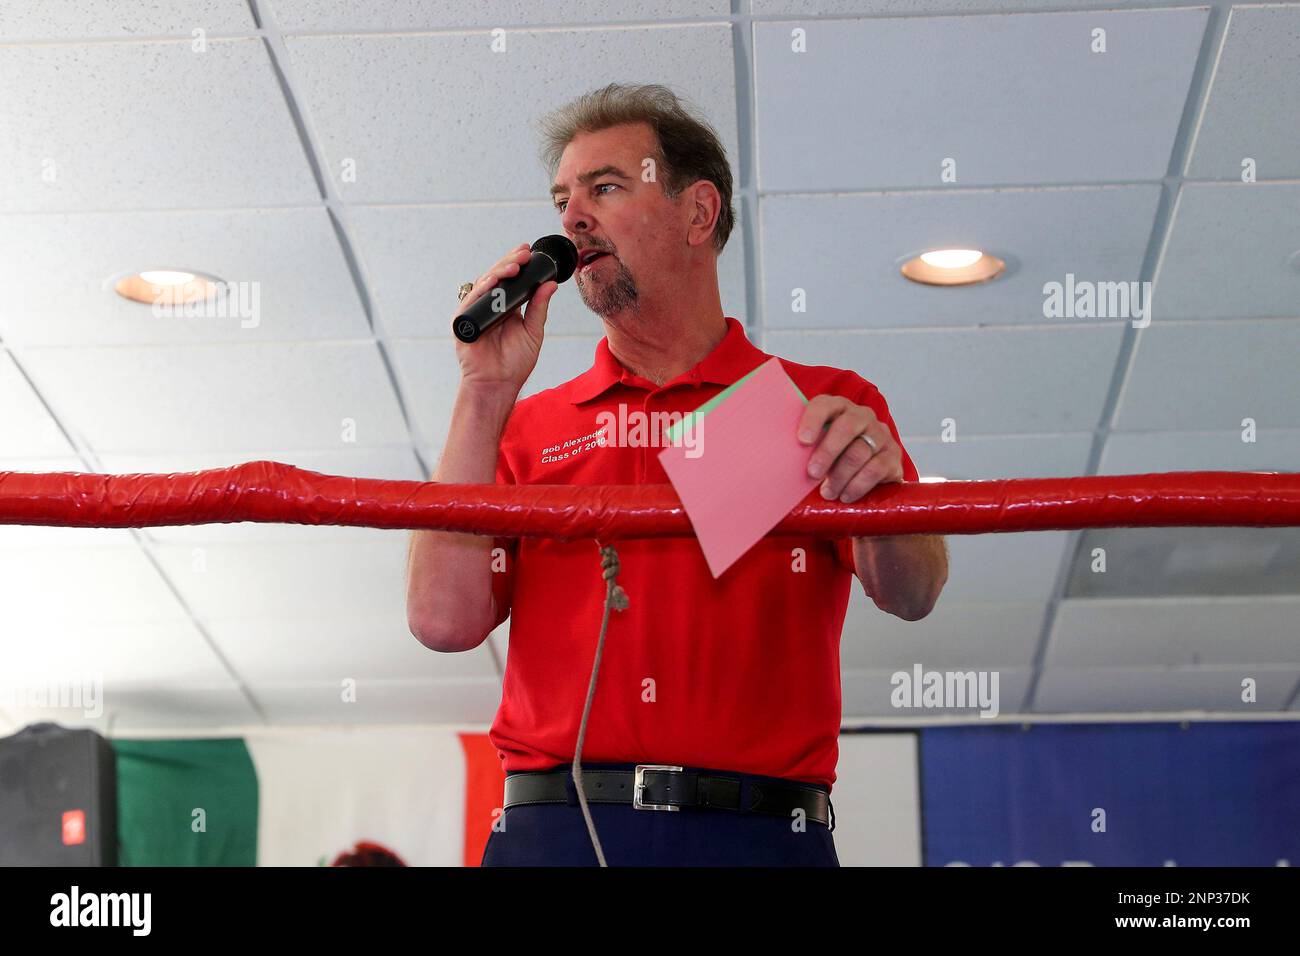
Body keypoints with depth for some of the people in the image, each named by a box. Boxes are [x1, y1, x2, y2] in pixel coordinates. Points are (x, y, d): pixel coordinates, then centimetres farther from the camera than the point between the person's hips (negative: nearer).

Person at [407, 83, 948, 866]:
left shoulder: (820, 408, 12)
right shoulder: (528, 427, 16)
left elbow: (911, 595, -3)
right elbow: (445, 618, 3)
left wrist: (875, 482, -25)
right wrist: (486, 390, 2)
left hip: (760, 831, -1)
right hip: (552, 830, 1)